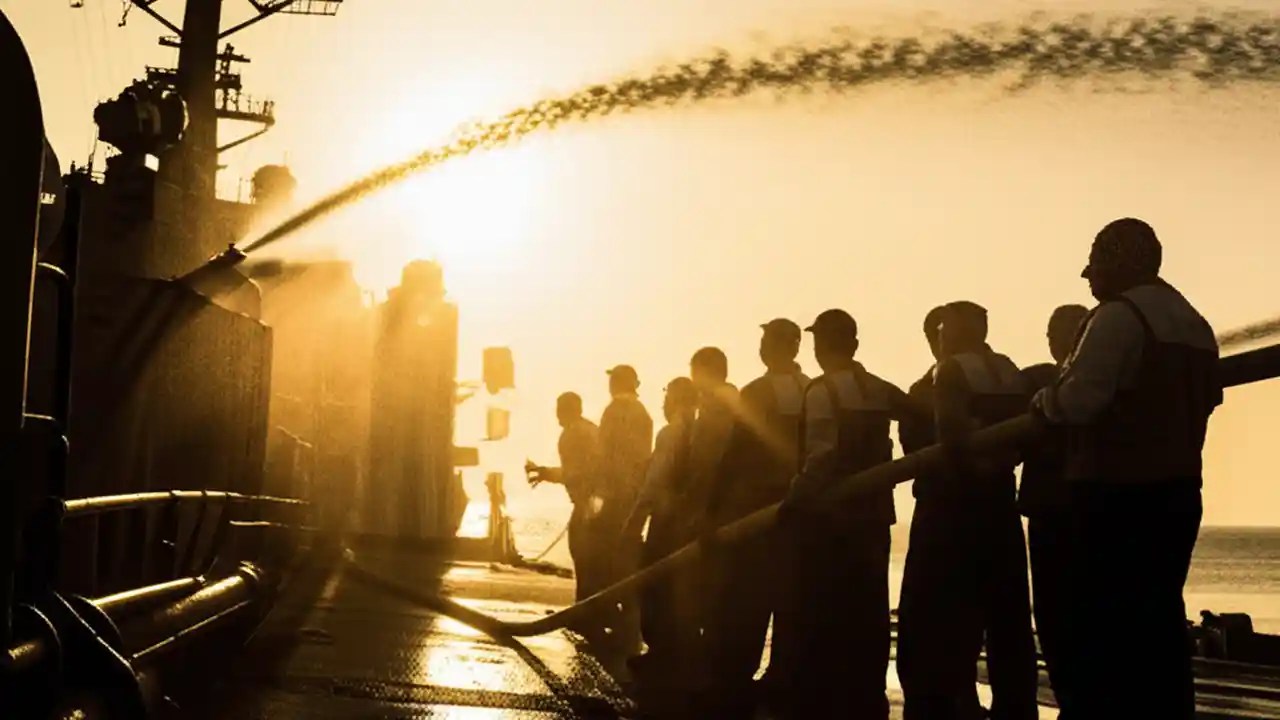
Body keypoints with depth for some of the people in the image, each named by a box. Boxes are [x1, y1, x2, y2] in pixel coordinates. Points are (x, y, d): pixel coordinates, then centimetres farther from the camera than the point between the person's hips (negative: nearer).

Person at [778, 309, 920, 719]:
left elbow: (820, 459, -20)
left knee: (820, 618, 0)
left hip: (825, 516, -6)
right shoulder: (881, 391, 7)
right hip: (871, 515, 6)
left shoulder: (821, 392, -12)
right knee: (867, 617, 10)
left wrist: (790, 504, -16)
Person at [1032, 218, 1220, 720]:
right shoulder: (1195, 323, 16)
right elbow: (1207, 397, 26)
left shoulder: (1118, 316, -12)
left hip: (1117, 494, -9)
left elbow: (1078, 400, -20)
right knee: (1159, 620, 12)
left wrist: (1042, 401, -1)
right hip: (1177, 490, 9)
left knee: (1099, 625, -5)